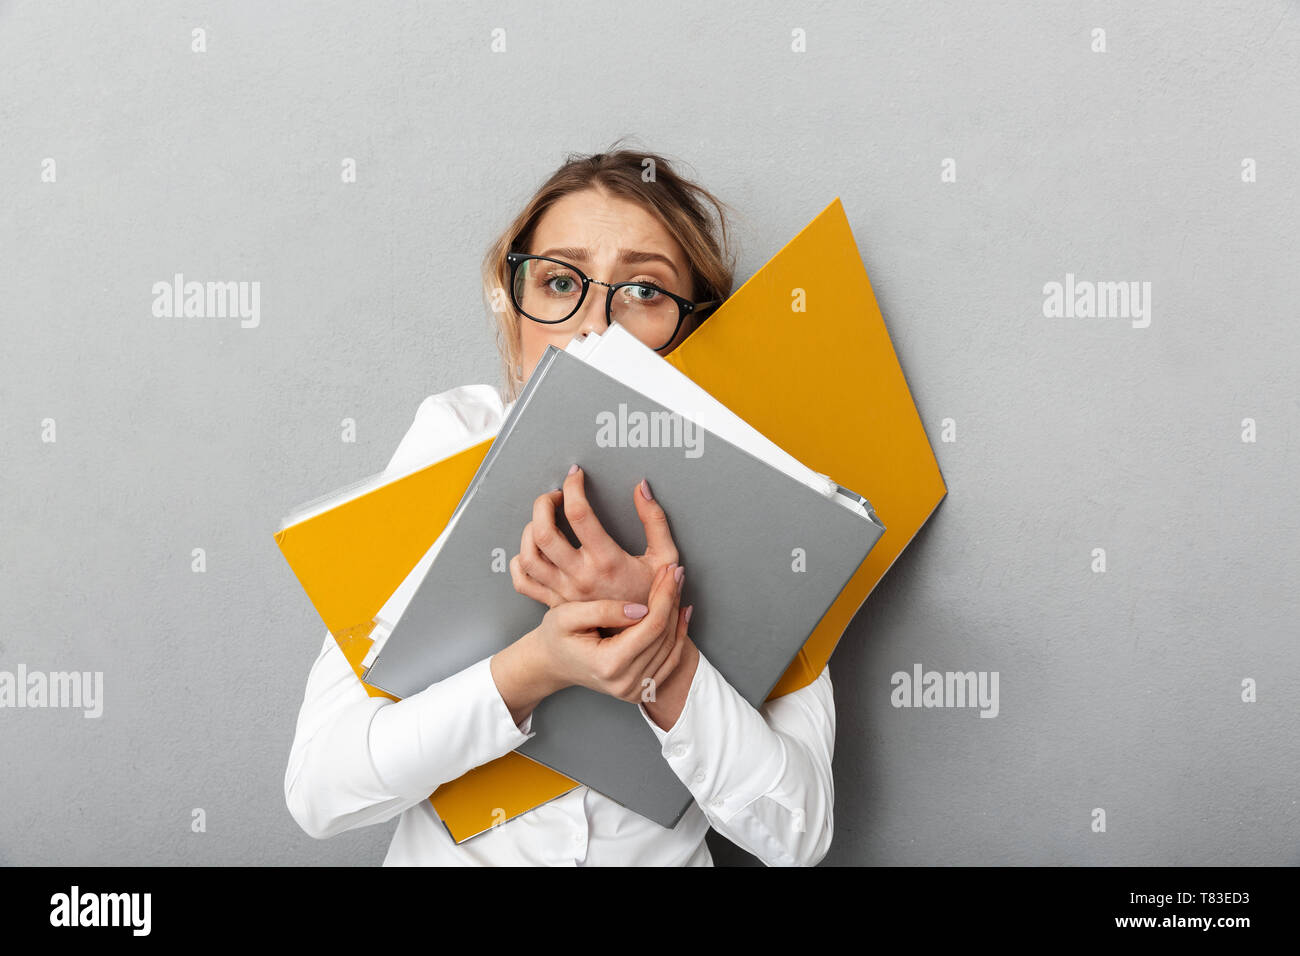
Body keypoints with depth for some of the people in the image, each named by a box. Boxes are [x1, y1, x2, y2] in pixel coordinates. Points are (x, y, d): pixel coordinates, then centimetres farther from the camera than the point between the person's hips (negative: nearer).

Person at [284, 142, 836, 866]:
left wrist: (660, 647, -26)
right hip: (451, 850, 0)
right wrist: (533, 666, -27)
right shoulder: (456, 437, -8)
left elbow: (800, 831, -12)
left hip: (662, 854, 0)